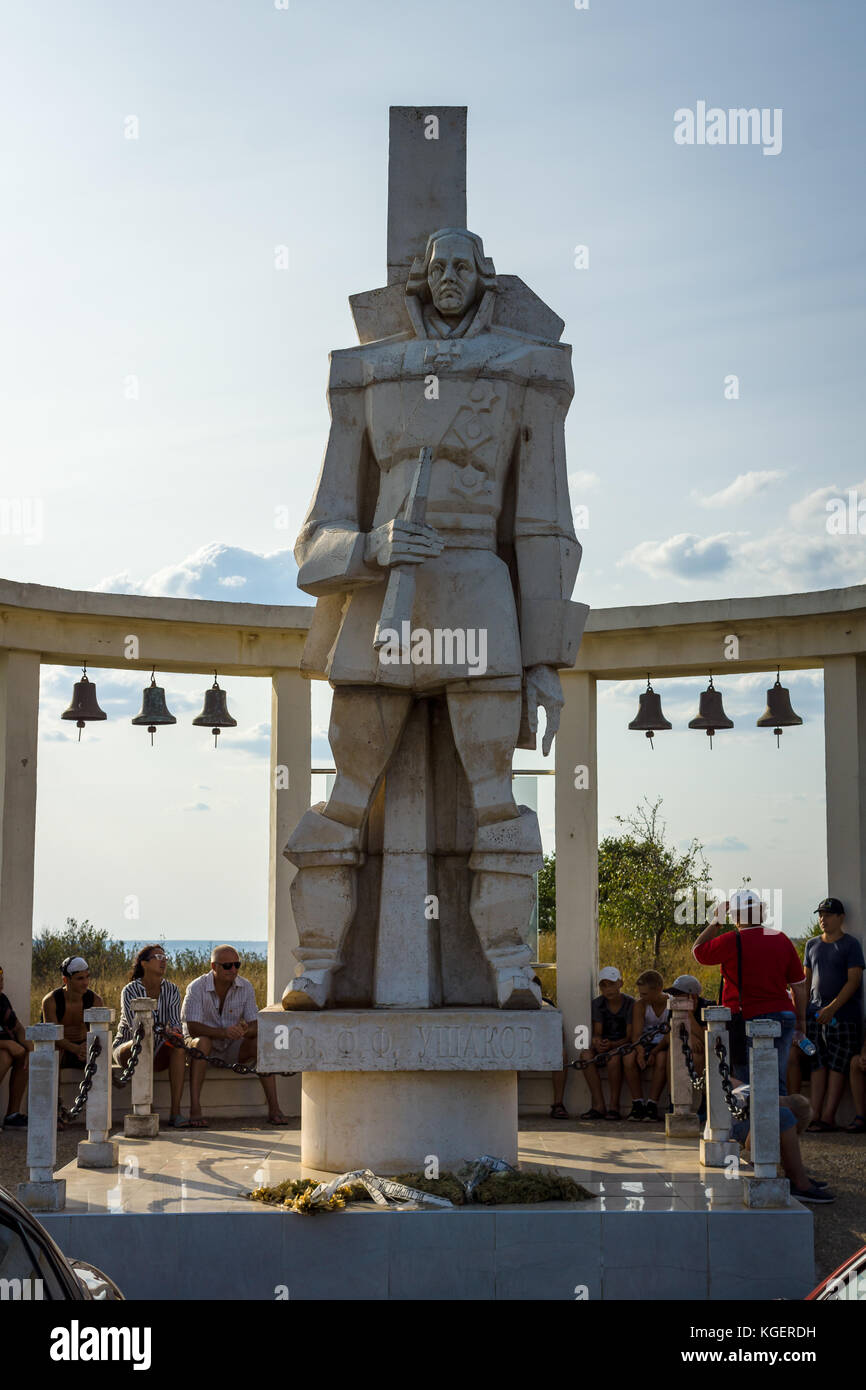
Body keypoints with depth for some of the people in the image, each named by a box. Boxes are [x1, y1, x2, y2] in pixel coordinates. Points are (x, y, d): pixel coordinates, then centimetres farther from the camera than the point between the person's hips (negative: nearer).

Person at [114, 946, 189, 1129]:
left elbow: (175, 1021, -5)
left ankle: (175, 1112, -36)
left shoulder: (172, 990, 3)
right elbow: (135, 1026, -23)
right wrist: (163, 1031, -40)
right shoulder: (130, 991, -12)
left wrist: (175, 1031, -31)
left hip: (157, 1053, 4)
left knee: (179, 1048, -29)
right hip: (126, 1048, -4)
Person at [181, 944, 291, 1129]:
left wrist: (244, 1030, -32)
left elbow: (256, 1025, -6)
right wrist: (223, 1032, -40)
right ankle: (195, 1110, -41)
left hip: (232, 1049, 3)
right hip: (204, 1045, -3)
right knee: (202, 1041, -37)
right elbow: (193, 1028, -25)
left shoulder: (245, 987, -4)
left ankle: (274, 1109, -24)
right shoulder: (197, 988, -15)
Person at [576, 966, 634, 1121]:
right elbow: (597, 1032, -1)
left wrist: (612, 1044, -31)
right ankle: (598, 1105, -28)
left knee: (613, 1058, -37)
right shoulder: (598, 1003, 3)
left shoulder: (630, 1003, -8)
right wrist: (597, 1043, -26)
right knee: (586, 1055, -28)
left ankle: (614, 1106, -26)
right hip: (603, 1045, 4)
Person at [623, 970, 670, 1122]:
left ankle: (652, 1104, -31)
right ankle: (637, 1103, -22)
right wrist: (640, 1051, -33)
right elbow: (636, 1034, -12)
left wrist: (654, 1052, -28)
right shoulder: (640, 1006, -2)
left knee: (661, 1058, -37)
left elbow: (670, 1035, -15)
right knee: (629, 1058, -29)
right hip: (645, 1045, 3)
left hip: (663, 1046, -3)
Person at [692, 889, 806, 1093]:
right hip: (782, 1017, 5)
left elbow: (697, 951, 6)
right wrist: (801, 1019, 20)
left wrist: (715, 923, 13)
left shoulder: (731, 942, -11)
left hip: (748, 1019, -5)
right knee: (778, 1083, 10)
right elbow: (799, 985, 11)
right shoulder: (781, 940, 5)